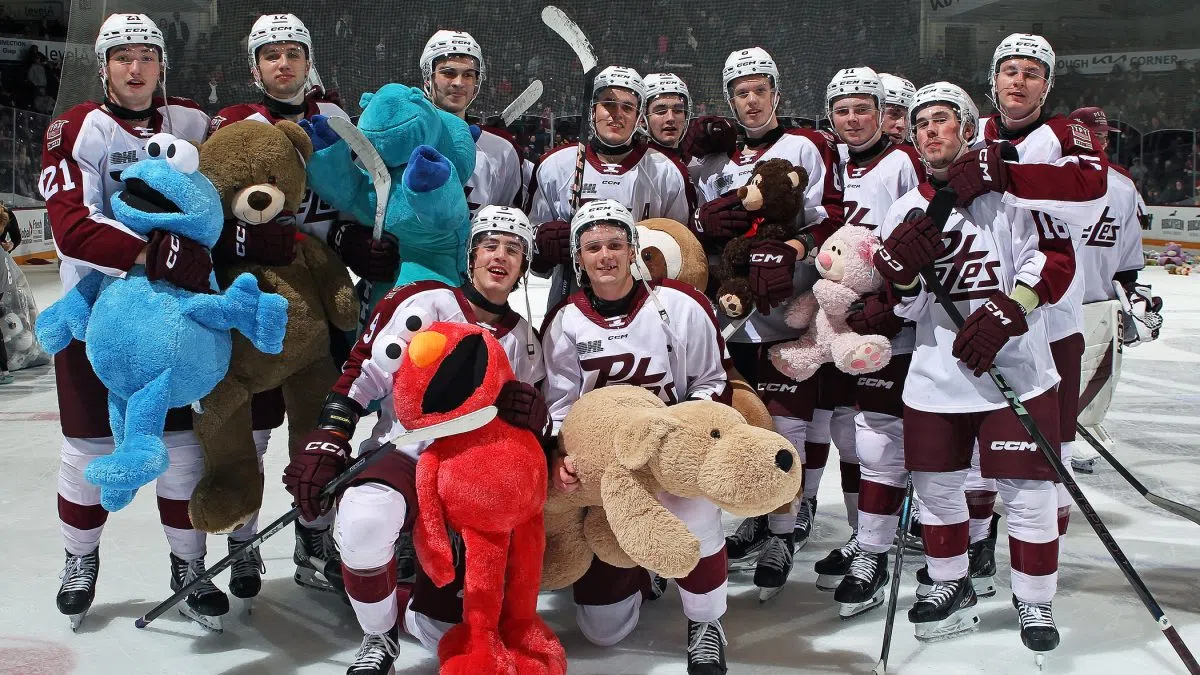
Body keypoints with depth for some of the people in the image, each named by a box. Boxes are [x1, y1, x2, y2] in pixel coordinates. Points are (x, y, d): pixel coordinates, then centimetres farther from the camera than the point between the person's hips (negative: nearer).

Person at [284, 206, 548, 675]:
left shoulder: (523, 340, 13)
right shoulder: (424, 304, -2)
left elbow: (535, 430, 11)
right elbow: (360, 376, -5)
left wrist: (534, 418, -13)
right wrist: (325, 445, -16)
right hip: (400, 456, -3)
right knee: (364, 521, -39)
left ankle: (397, 609, 26)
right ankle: (379, 637, -6)